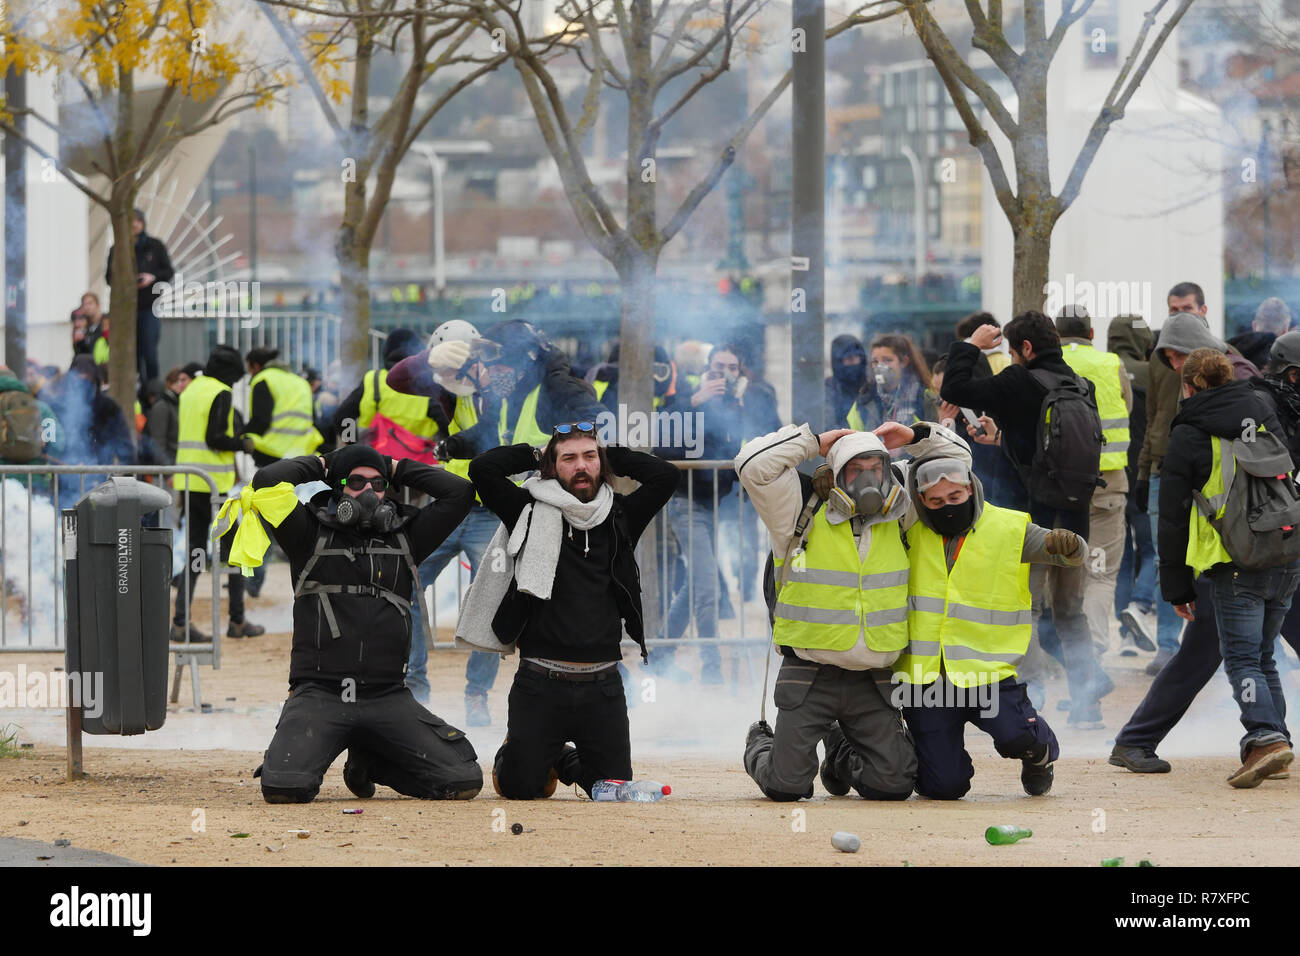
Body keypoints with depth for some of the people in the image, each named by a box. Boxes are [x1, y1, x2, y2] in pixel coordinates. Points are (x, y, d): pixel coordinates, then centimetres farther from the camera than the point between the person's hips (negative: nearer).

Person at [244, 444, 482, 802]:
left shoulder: (405, 538, 17)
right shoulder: (311, 535, 9)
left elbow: (459, 492, 12)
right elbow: (268, 483, -4)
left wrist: (397, 469, 18)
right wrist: (320, 465, 11)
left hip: (387, 698, 3)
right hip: (319, 693, -3)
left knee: (464, 782, -11)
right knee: (283, 790, -27)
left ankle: (368, 761, 16)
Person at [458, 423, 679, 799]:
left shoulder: (619, 518, 10)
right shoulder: (532, 513, 3)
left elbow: (665, 475, 6)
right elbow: (483, 469, -6)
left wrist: (609, 455, 10)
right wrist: (535, 455, 6)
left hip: (603, 687, 2)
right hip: (539, 684, -2)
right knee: (519, 789, 0)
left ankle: (566, 761, 37)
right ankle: (512, 754, 35)